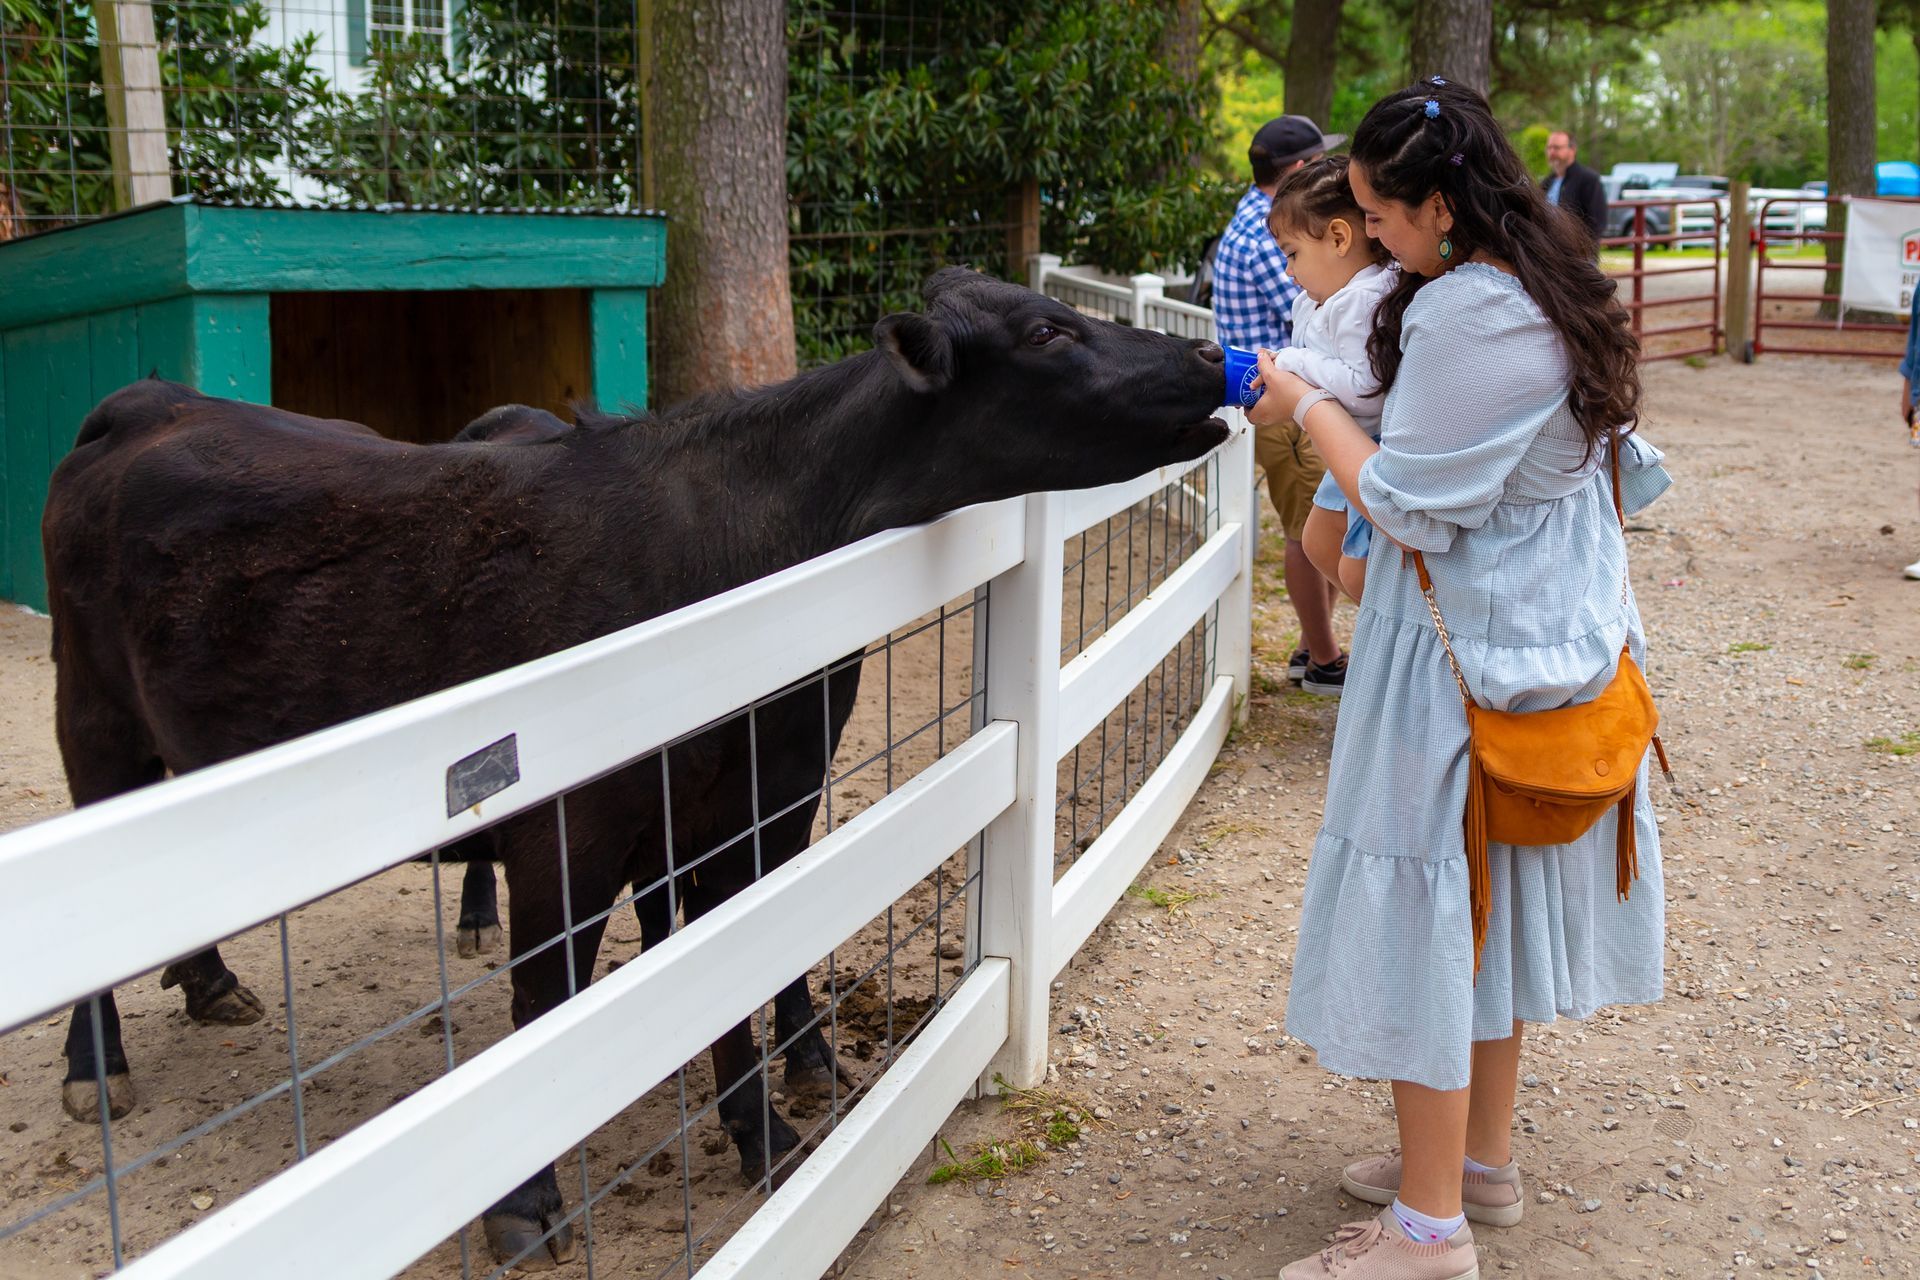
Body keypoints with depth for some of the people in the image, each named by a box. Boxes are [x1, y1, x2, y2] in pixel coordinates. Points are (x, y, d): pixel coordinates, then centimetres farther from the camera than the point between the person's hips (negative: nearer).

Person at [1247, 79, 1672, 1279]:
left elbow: (1407, 501, -20)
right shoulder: (1561, 293, 8)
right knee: (1490, 903, 19)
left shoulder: (1462, 312, -23)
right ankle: (1484, 1160, 34)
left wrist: (1309, 406, -7)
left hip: (1462, 657, -10)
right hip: (1554, 636, 10)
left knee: (1423, 908, 0)